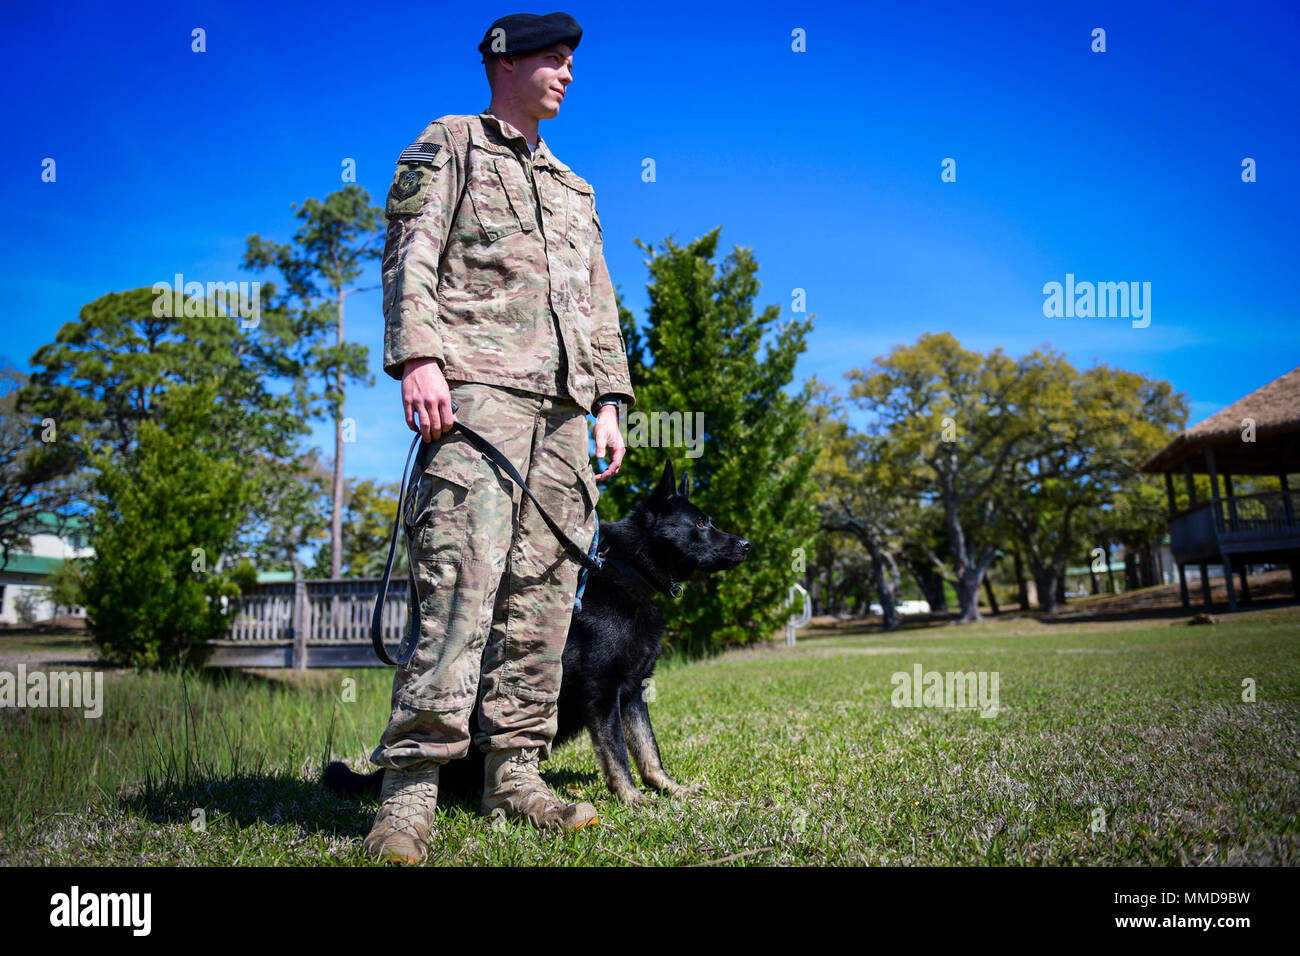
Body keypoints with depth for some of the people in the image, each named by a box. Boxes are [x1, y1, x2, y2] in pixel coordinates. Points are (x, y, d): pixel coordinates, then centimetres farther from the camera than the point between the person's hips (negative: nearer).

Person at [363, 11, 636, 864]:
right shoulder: (450, 145, 13)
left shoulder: (574, 187, 31)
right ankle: (412, 785, -15)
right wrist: (417, 356, -17)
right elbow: (410, 254, -1)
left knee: (544, 594, 0)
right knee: (462, 581, -18)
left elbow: (600, 303, 26)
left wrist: (609, 399, 14)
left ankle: (514, 773, 6)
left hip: (563, 405, 7)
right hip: (476, 386, -6)